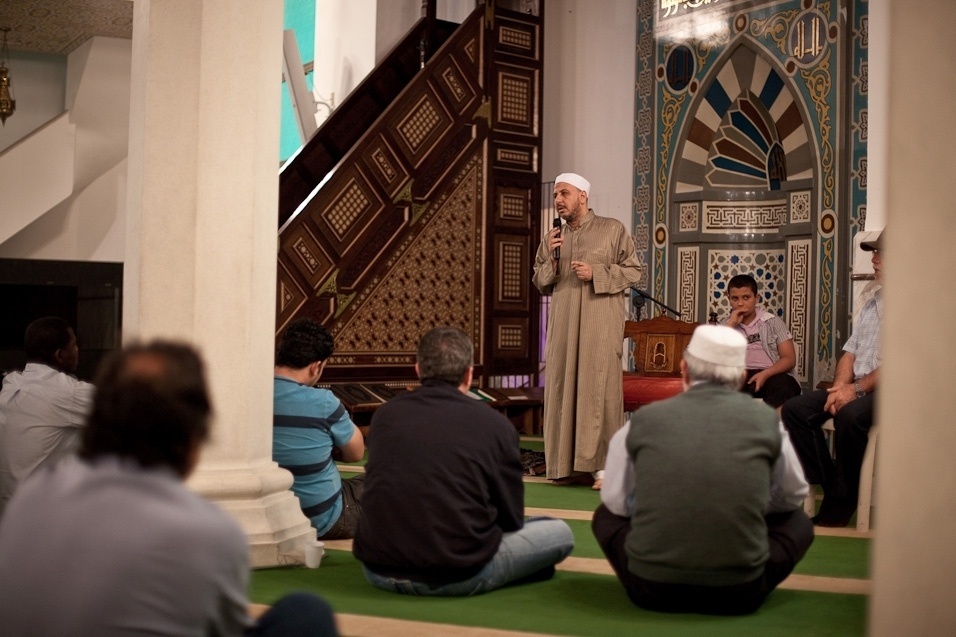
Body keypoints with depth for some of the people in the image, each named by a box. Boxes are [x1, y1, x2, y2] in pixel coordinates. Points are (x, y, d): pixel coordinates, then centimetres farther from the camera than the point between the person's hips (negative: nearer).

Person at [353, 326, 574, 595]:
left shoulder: (385, 414, 6)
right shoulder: (494, 424, -5)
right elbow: (511, 518, 5)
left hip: (379, 570, 6)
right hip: (459, 575, -6)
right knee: (559, 532, 16)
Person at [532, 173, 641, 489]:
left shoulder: (612, 229, 2)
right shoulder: (553, 238, 14)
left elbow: (633, 270, 1)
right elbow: (540, 284, 15)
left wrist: (596, 273, -12)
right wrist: (551, 259, -4)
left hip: (600, 324, -4)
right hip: (563, 325, 4)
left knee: (600, 388, -7)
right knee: (563, 388, 2)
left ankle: (603, 464, -4)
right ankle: (567, 462, 8)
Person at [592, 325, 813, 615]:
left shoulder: (644, 419, 2)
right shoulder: (765, 419, 3)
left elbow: (616, 501, 13)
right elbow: (792, 496, 19)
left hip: (651, 589, 1)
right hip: (738, 593, 0)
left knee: (606, 514, 30)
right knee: (798, 522, 27)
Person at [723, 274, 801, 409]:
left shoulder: (772, 322, 15)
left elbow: (789, 359, 7)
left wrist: (765, 374, -12)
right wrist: (731, 325, -1)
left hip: (771, 376, 0)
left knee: (785, 385, -37)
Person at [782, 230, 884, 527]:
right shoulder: (874, 300, 20)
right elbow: (850, 351, 17)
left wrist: (857, 389, -19)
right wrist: (839, 387, -2)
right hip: (858, 387, 9)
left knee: (850, 415, -35)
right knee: (795, 409, -6)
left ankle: (840, 504, -18)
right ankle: (827, 484, -6)